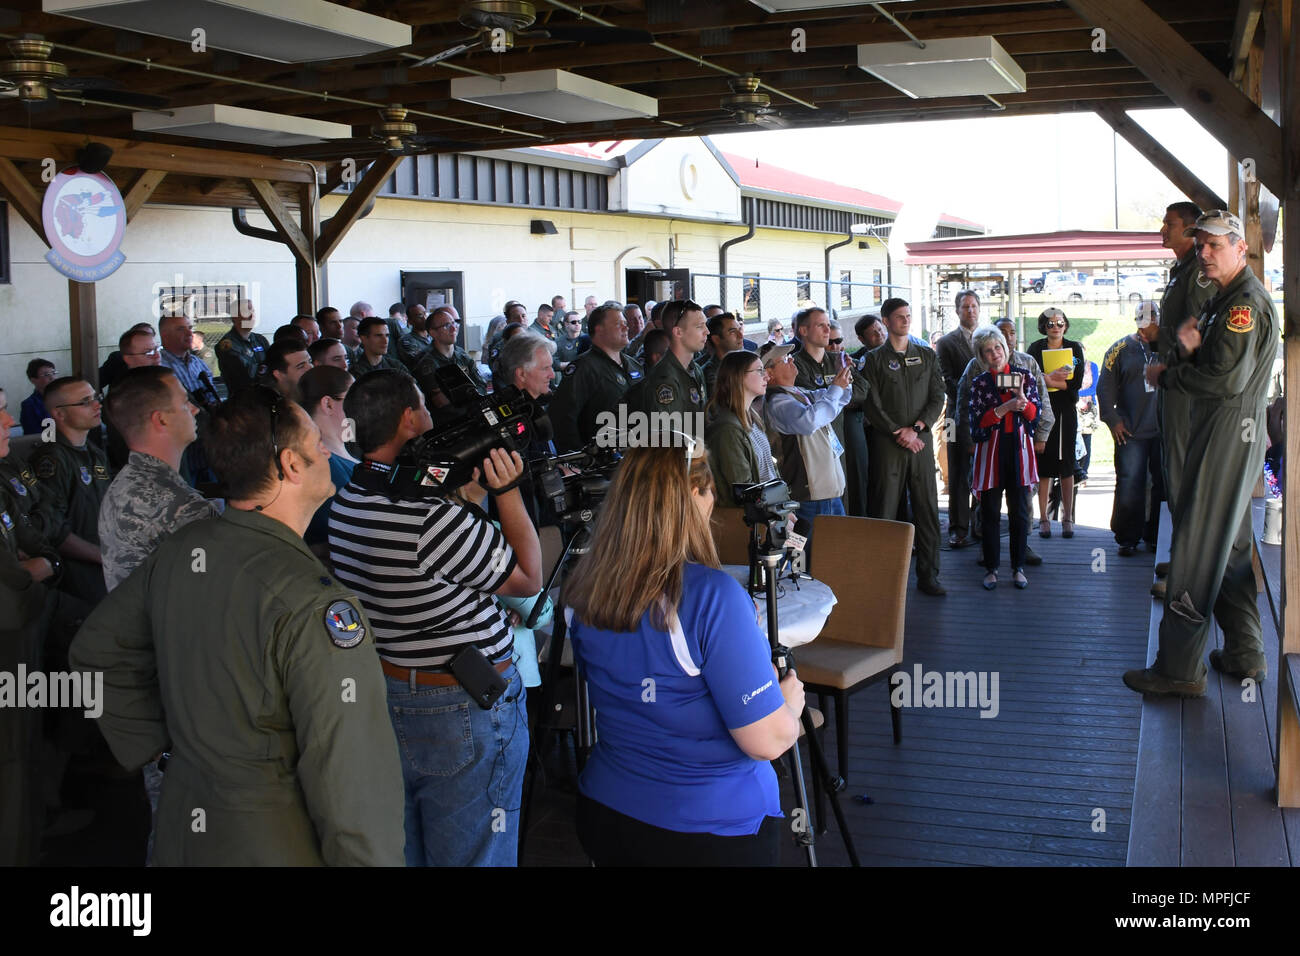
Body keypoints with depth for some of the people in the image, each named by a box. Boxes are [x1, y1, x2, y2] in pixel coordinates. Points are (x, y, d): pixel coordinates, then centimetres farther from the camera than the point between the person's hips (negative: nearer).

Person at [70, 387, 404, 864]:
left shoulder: (178, 550, -2)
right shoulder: (312, 604, -27)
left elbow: (95, 652, 12)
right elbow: (349, 779, -27)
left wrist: (164, 744, 12)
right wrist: (373, 859, -18)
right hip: (281, 849, -6)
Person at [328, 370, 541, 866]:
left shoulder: (345, 503, 0)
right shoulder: (434, 519, -26)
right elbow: (529, 579, -13)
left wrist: (469, 496, 5)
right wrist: (508, 492, -12)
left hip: (381, 697, 8)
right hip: (464, 709, -8)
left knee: (404, 854, 23)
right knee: (471, 858, 8)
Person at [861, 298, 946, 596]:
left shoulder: (927, 356, 12)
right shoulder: (874, 360, 4)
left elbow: (937, 399, 6)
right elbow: (872, 406, -3)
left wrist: (915, 429, -8)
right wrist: (898, 434, -9)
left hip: (920, 440, 3)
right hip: (886, 444, -2)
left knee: (927, 509, 2)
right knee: (885, 509, -3)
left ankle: (928, 574, 10)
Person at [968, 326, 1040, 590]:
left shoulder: (1024, 375, 5)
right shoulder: (979, 382, 3)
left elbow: (1033, 414, 1)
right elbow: (978, 421, -5)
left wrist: (1021, 396, -17)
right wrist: (1007, 407, -15)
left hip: (1019, 448, 1)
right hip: (991, 449, -1)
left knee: (1019, 511, 4)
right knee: (990, 512, 2)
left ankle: (1018, 567, 15)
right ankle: (992, 568, 12)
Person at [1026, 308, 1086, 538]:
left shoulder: (1075, 348, 7)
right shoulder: (1036, 348, 6)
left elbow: (1076, 383, -4)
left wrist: (1047, 379, -11)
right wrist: (1053, 377, -19)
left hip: (1066, 411, 1)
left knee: (1066, 465, 1)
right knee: (1043, 465, -3)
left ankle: (1067, 518, 6)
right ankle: (1043, 518, 3)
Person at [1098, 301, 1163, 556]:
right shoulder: (1121, 349, 1)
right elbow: (1106, 388, 2)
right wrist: (1113, 420, -5)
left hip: (1165, 430, 3)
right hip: (1132, 432, -3)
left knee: (1163, 485, 6)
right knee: (1130, 486, -4)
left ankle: (1155, 535, 19)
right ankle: (1128, 538, 8)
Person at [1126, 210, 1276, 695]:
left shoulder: (1246, 302, -15)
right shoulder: (1224, 300, 18)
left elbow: (1228, 380, -23)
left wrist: (1166, 376, -10)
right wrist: (1192, 350, -6)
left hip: (1227, 438, -11)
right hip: (1223, 435, 11)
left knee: (1196, 551, -9)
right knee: (1230, 546, 16)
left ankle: (1179, 669, -5)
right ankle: (1245, 655, 25)